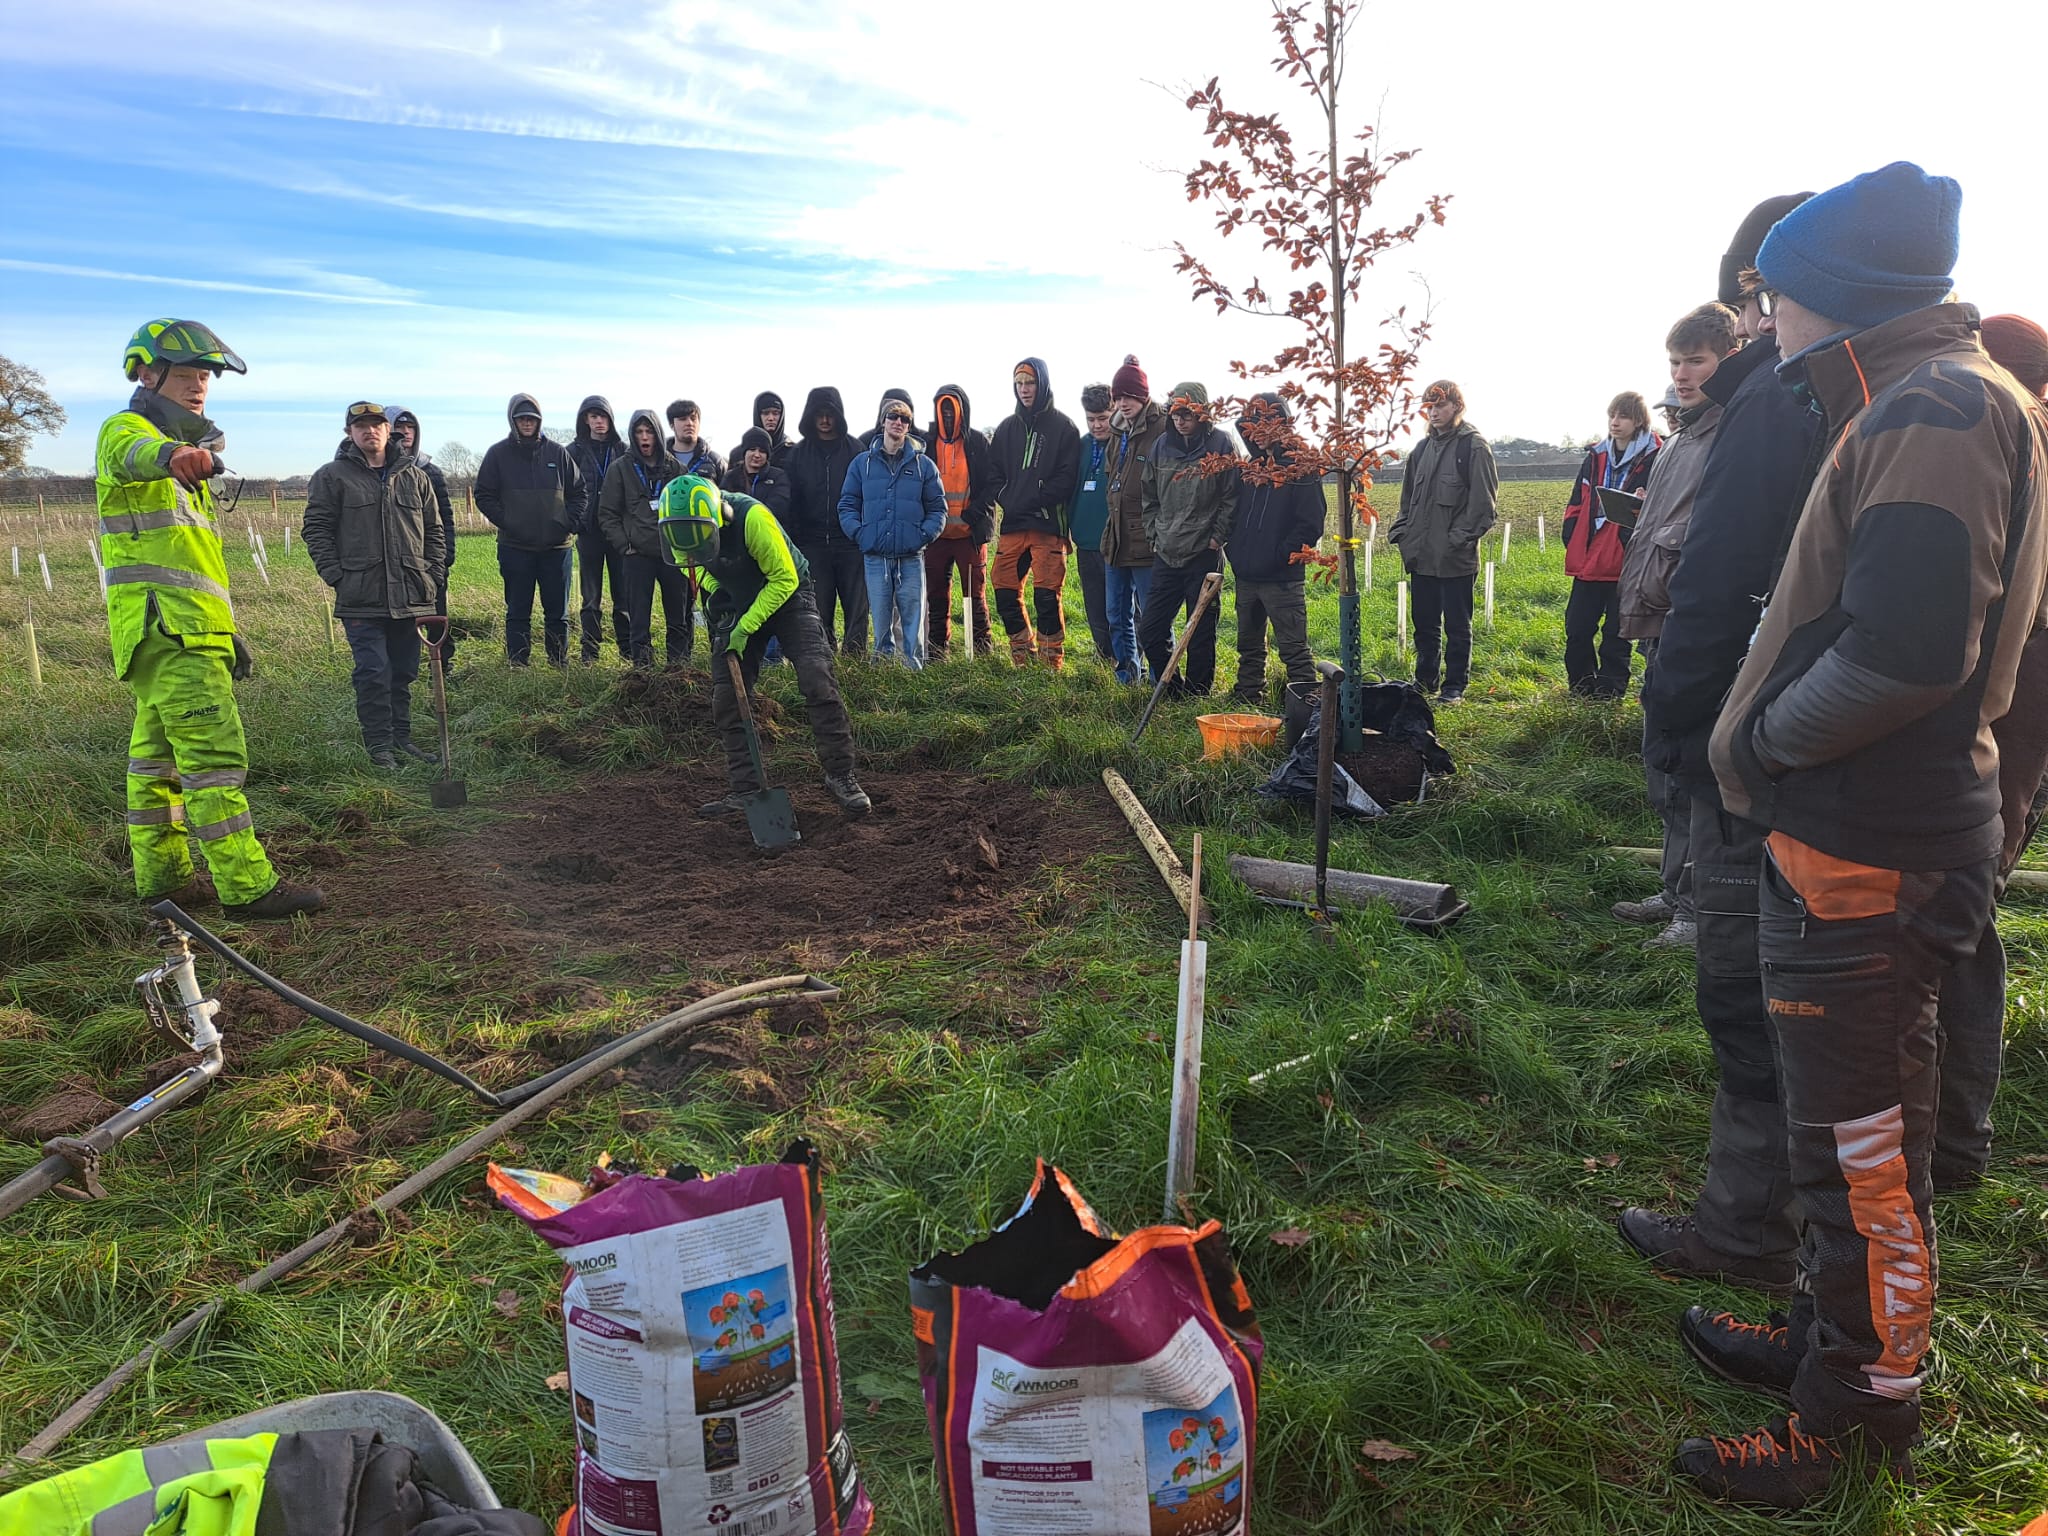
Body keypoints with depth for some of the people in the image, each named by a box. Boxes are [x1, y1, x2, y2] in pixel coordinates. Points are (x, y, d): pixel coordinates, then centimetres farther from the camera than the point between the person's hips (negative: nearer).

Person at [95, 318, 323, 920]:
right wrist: (172, 457, -56)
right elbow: (134, 455, -33)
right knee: (214, 752, -13)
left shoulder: (182, 444, 25)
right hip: (165, 627, -10)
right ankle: (246, 886, -13)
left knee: (159, 752, 14)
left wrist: (227, 631, 29)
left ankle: (161, 876, 21)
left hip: (189, 629, 10)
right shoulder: (125, 430, -4)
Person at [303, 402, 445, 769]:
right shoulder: (332, 477, 2)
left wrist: (433, 574, 8)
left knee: (404, 672, 11)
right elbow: (317, 529, 2)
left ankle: (401, 738, 21)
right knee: (373, 673, -5)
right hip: (361, 597, -4)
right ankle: (379, 744, 3)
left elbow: (433, 530, 18)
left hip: (410, 596, 4)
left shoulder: (415, 477, 13)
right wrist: (336, 576, -7)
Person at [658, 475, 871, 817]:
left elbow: (784, 579, -25)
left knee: (818, 682, -21)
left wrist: (746, 627, -25)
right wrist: (714, 592, -9)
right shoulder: (682, 529, -17)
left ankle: (840, 776, -11)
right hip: (736, 605, 5)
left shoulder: (753, 518, -33)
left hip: (786, 595, -5)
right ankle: (743, 790, 7)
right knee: (726, 699, -1)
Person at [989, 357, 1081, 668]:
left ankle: (1051, 664, 2)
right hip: (1012, 524, 5)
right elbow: (994, 472, 16)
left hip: (1047, 525, -5)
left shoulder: (1063, 427, 1)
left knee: (1046, 596, -8)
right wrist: (1005, 499, -2)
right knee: (1005, 592, 4)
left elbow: (1066, 478, -6)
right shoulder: (1007, 427, 16)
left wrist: (1033, 498, -14)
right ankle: (1024, 662, 17)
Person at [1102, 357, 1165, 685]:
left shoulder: (1162, 428, -11)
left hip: (1146, 542, -8)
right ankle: (1126, 675, 27)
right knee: (1117, 614, 15)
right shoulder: (1120, 430, 14)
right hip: (1116, 537, 8)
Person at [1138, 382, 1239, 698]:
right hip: (1165, 555, 5)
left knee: (1201, 633, 2)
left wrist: (1216, 538, -8)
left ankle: (1196, 695, 14)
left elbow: (1231, 497, -4)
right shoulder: (1161, 445, 9)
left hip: (1203, 554, -5)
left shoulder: (1220, 444, -4)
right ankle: (1174, 690, 21)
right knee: (1150, 631, 5)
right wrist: (1155, 533, 8)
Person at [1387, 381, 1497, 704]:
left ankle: (1455, 686, 13)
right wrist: (1400, 533, 8)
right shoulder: (1423, 447, 14)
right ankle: (1424, 682, 26)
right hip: (1421, 555, 6)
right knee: (1424, 624, 14)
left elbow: (1482, 502, -11)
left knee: (1457, 626, 4)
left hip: (1456, 558, -6)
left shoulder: (1474, 447, -6)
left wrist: (1460, 539, -16)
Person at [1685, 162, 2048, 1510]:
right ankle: (1834, 1338, 38)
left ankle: (1862, 1414, 20)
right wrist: (1769, 735, 10)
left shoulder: (1938, 408, -16)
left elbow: (1904, 650, -27)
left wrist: (1765, 739, -13)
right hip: (1856, 834, 10)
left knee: (1864, 1144, 3)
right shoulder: (1917, 402, 15)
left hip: (1869, 854, -10)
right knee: (1852, 1130, 21)